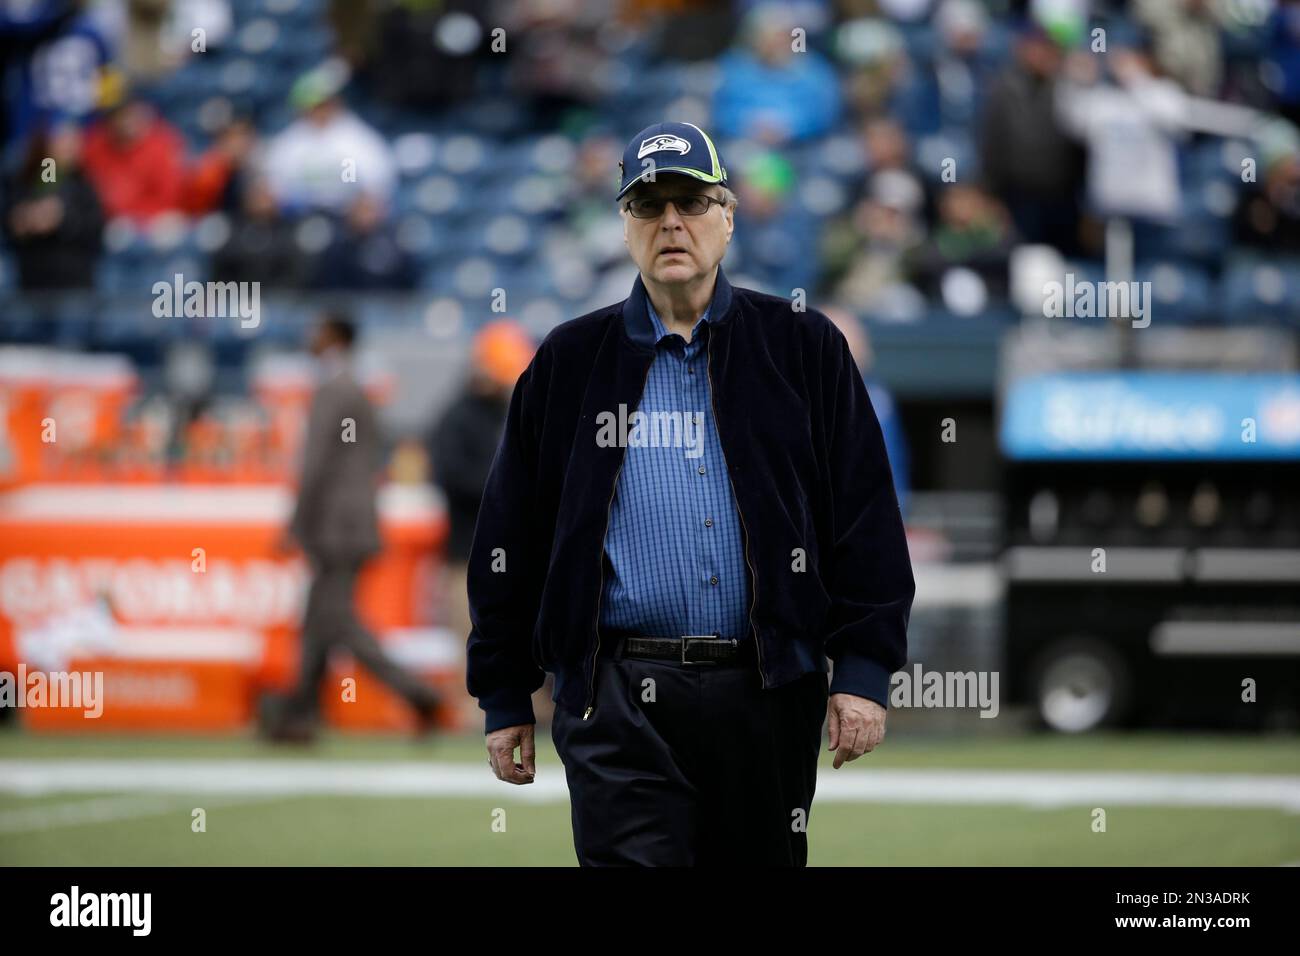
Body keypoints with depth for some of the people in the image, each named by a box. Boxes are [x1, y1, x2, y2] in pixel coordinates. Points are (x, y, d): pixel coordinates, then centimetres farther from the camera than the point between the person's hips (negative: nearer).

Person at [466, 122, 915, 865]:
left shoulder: (804, 349, 9)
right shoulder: (569, 363, 10)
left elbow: (867, 519, 5)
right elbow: (511, 542, 12)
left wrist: (865, 670, -4)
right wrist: (505, 698, 9)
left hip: (769, 691, 1)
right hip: (619, 703, -1)